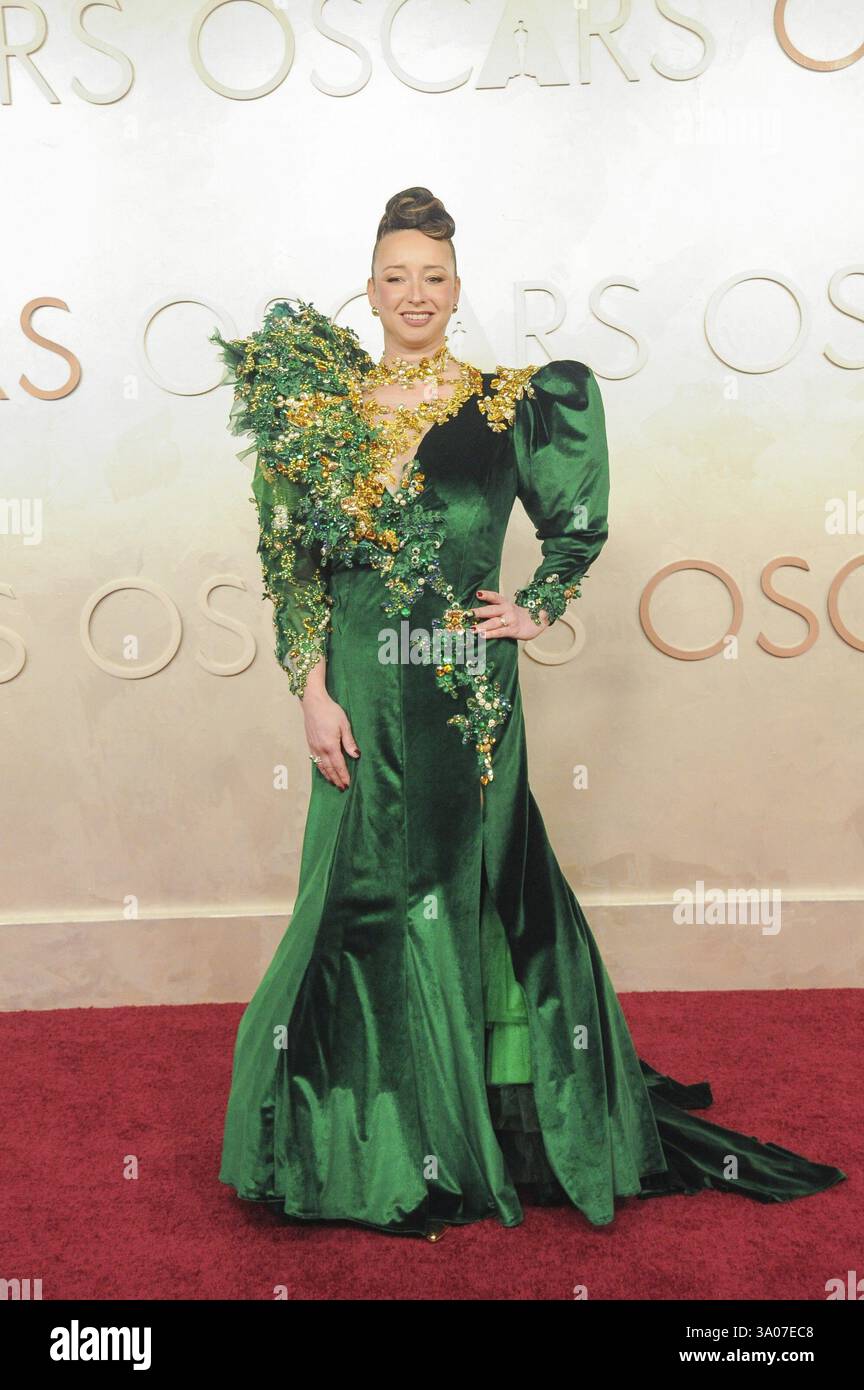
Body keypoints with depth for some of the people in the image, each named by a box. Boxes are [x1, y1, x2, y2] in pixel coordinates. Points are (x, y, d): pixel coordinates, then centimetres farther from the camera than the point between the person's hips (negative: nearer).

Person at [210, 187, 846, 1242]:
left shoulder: (507, 404, 3)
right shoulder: (325, 407, 4)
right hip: (365, 688, 1)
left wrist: (536, 611, 4)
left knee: (471, 884, 7)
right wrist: (314, 693, -5)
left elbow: (578, 526, 15)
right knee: (372, 888, 6)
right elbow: (298, 566, 1)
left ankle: (485, 1124, 26)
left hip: (472, 688, 0)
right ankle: (382, 1138, 24)